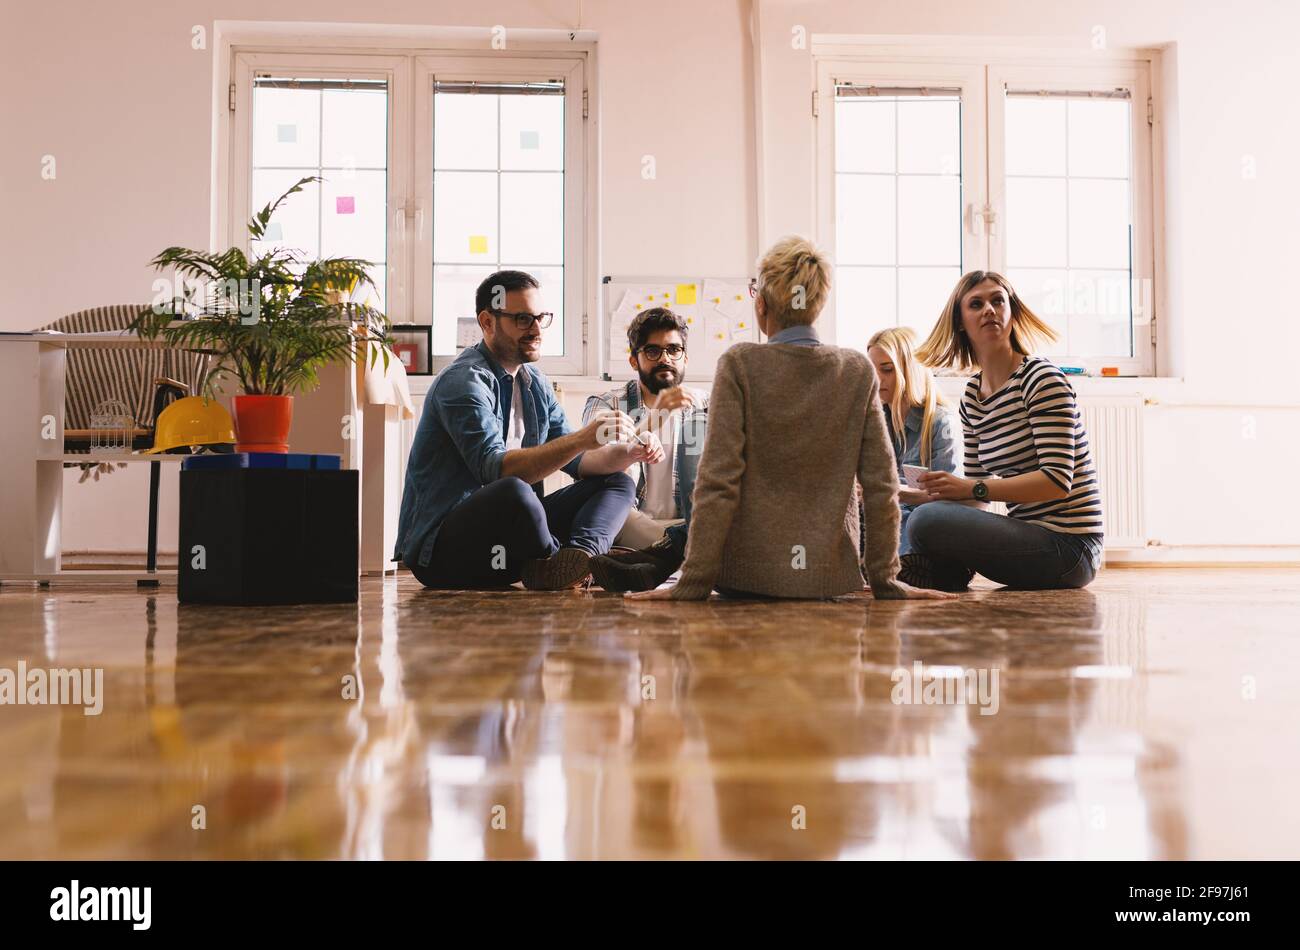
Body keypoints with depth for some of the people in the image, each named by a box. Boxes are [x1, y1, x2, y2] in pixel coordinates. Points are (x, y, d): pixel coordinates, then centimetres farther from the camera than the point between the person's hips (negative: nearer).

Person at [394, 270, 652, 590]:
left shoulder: (535, 384, 15)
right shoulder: (464, 382, -14)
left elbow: (575, 462, 11)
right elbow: (495, 468, -28)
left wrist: (628, 452, -9)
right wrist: (582, 438, -35)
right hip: (439, 548, -9)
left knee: (618, 482, 3)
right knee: (513, 492, -40)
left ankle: (581, 553, -28)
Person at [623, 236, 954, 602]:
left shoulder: (739, 365, -9)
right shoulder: (859, 371, 0)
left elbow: (717, 481, -12)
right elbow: (881, 485, 0)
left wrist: (694, 582, -7)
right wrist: (885, 581, 9)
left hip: (748, 571, -2)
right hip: (831, 575, 2)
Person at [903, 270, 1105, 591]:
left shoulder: (1042, 378, -11)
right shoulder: (971, 396, 12)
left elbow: (1057, 481, -20)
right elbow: (977, 492, 12)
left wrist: (973, 488, -24)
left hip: (1069, 545, -8)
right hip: (1030, 535, 8)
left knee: (927, 521, -26)